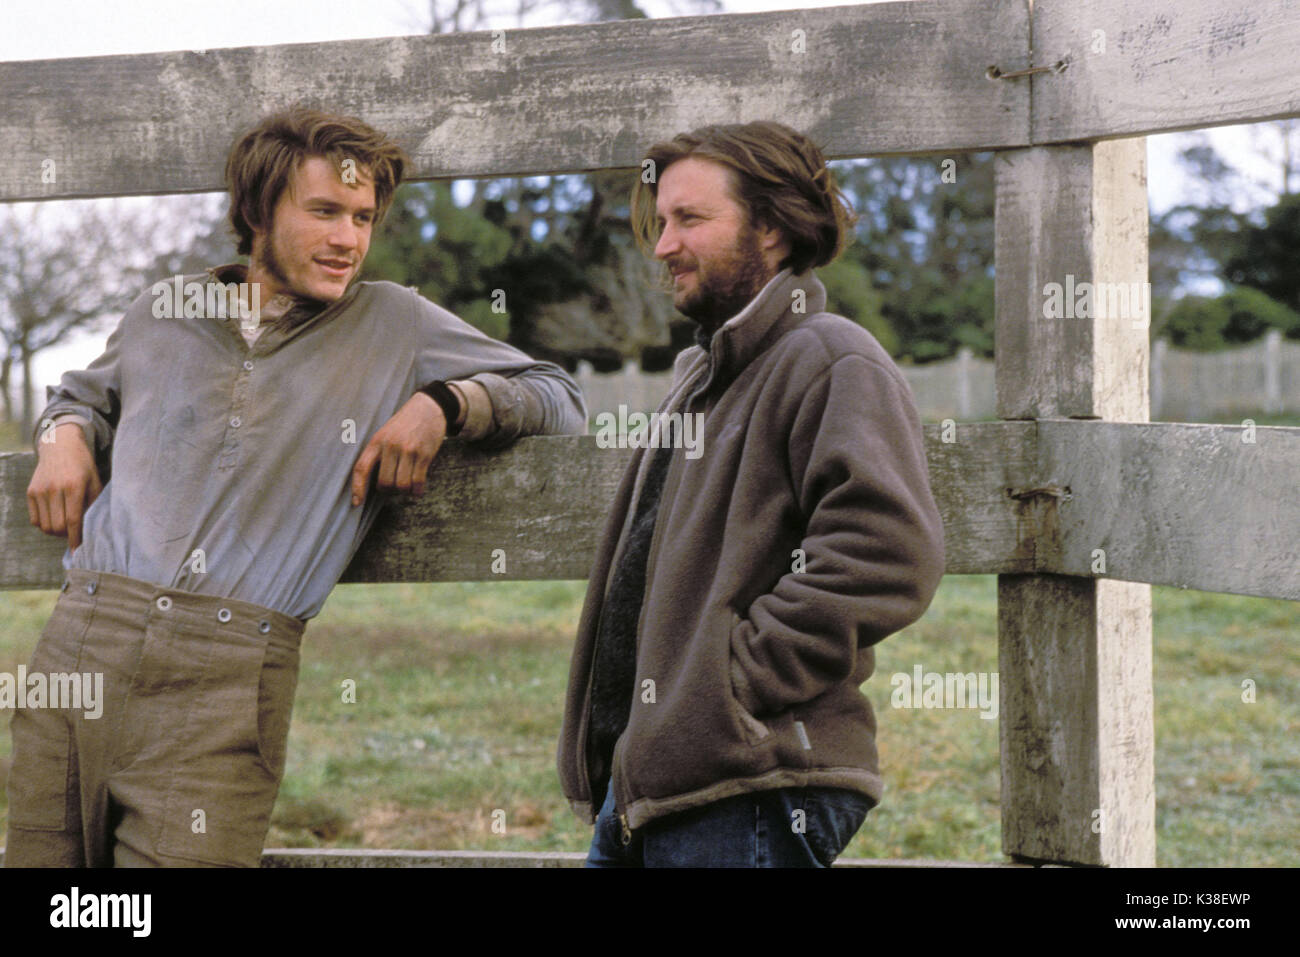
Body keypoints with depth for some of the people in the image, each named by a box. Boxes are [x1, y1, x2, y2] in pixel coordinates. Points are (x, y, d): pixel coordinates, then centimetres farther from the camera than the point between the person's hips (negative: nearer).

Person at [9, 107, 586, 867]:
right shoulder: (161, 315, 17)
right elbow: (83, 391, 37)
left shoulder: (395, 325, 10)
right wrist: (64, 435, 14)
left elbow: (562, 400, 12)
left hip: (228, 678, -3)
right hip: (81, 642, 3)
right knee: (38, 858, 4)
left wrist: (443, 403, -5)